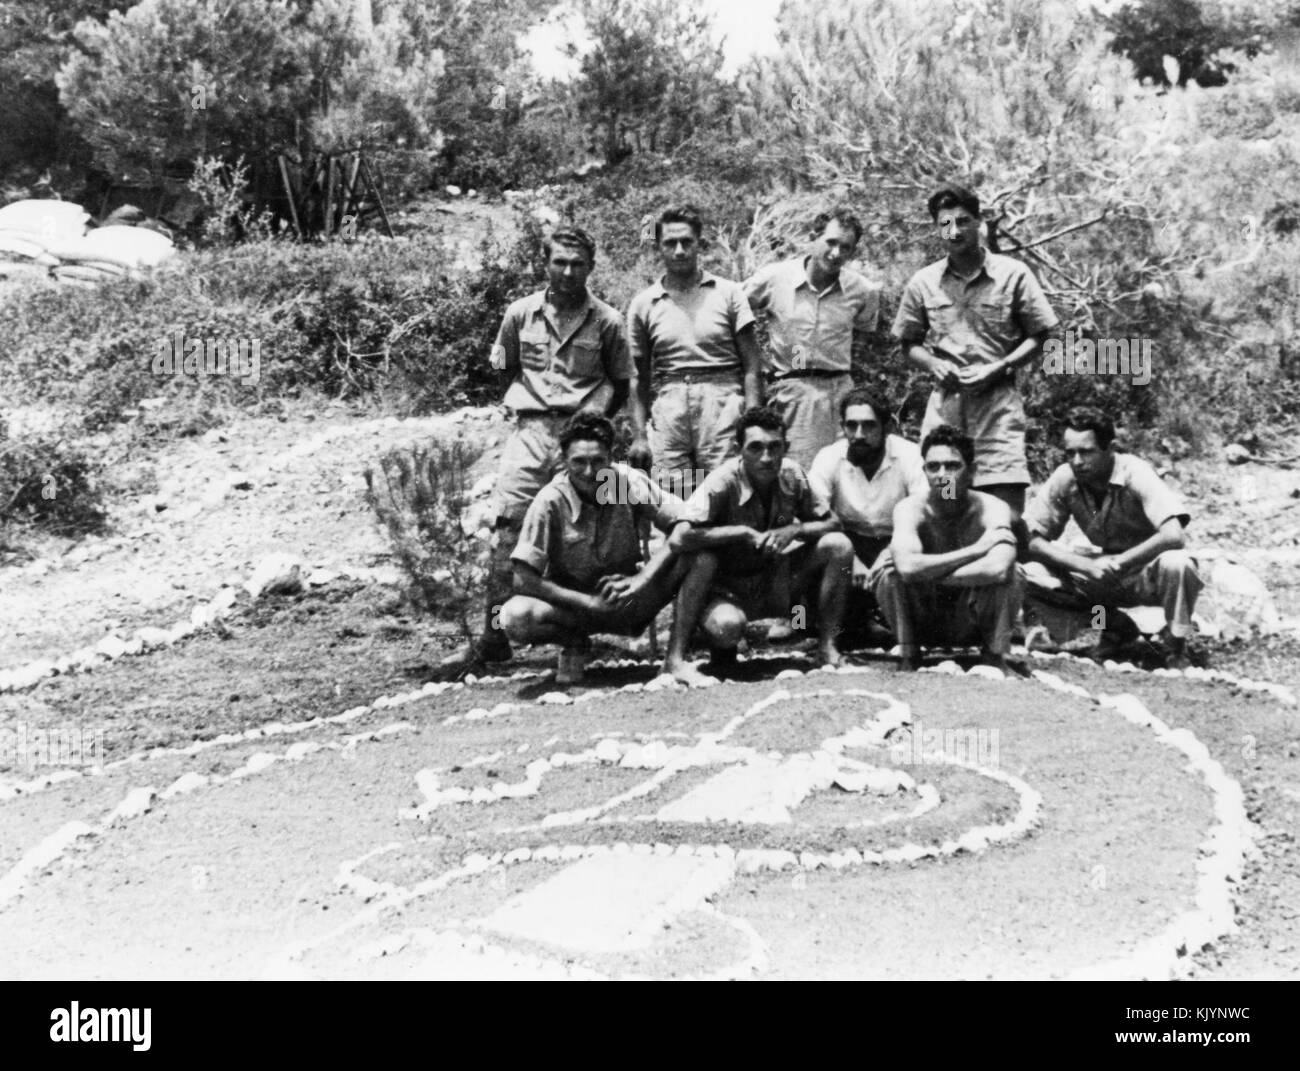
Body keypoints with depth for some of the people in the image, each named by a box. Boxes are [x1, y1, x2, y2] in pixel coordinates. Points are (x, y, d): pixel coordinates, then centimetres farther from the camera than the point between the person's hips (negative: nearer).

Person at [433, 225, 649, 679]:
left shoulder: (607, 321, 5)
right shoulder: (521, 314, 9)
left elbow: (624, 384, 11)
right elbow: (504, 368, 22)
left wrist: (640, 435, 1)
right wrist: (528, 403, 12)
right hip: (530, 430, 1)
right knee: (507, 528, -10)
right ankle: (493, 637, -9)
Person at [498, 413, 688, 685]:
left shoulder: (630, 482, -14)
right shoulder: (551, 501, -19)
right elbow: (523, 579, -21)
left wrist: (641, 580, -31)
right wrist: (591, 603, -28)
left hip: (627, 599, 1)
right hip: (573, 605, -1)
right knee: (515, 617, -34)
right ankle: (574, 644, -1)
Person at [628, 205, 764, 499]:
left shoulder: (728, 293, 7)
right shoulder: (643, 304, 11)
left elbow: (752, 366, 4)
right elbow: (640, 377, 13)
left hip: (721, 400, -1)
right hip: (668, 406, 1)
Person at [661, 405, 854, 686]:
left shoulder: (791, 476, -10)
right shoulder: (723, 482, -25)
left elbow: (831, 523, -1)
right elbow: (678, 539, -36)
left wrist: (794, 530, -22)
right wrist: (742, 532, -31)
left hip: (778, 585, 5)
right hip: (730, 588, -5)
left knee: (838, 545, -13)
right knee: (727, 626, -39)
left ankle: (827, 646, -3)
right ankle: (674, 659, -11)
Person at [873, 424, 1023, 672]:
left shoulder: (992, 509, -20)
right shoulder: (910, 509, -19)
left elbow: (998, 569, -42)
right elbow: (907, 567, -41)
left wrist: (928, 572, -35)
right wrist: (976, 549, -34)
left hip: (975, 621, 0)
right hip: (924, 623, 1)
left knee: (1010, 574, -28)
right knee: (891, 573, -27)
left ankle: (995, 659, -8)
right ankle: (907, 659, -8)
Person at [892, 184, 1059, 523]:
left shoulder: (1013, 275, 2)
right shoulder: (923, 283, 7)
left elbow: (1037, 336, 5)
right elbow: (909, 343, 16)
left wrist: (1000, 367, -9)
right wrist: (934, 365, -5)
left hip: (998, 402, -2)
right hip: (945, 402, 2)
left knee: (1008, 512, -10)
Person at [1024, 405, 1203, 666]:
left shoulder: (1135, 474, -25)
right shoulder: (1063, 480, -13)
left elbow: (1174, 535, -36)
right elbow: (1032, 540, -14)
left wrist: (1116, 564, -32)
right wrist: (1087, 566, -27)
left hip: (1149, 573, -4)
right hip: (1104, 570, 4)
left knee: (1175, 564, -38)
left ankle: (1178, 651, -11)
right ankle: (1110, 630, 4)